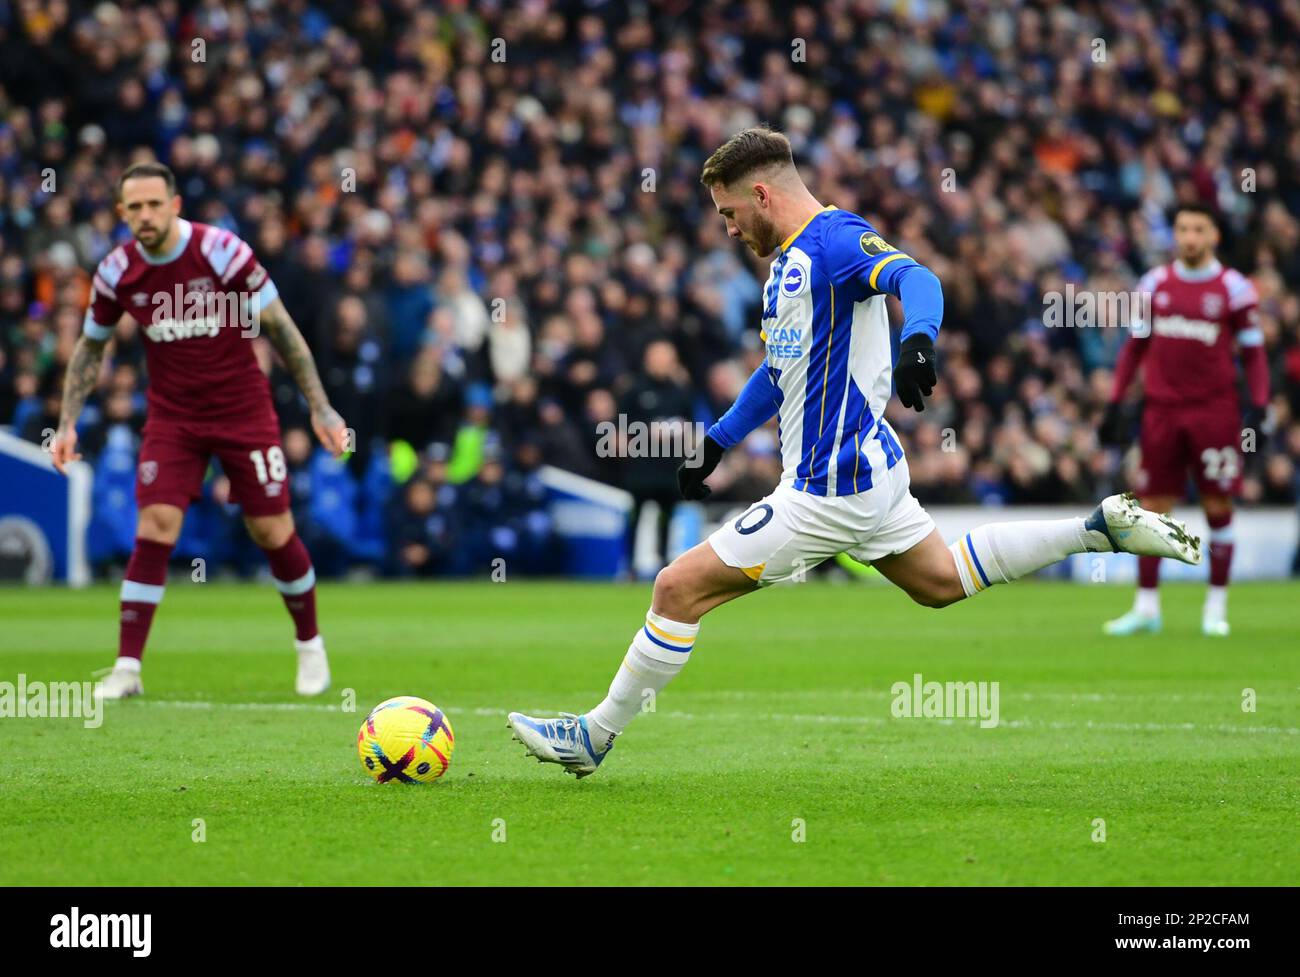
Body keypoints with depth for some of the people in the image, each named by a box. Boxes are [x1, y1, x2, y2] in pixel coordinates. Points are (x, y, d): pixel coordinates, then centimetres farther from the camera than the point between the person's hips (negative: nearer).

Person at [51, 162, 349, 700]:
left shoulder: (222, 251, -17)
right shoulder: (117, 271, -7)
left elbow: (280, 328, -10)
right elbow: (90, 347, 10)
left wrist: (320, 407, -11)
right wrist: (67, 423, 2)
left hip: (243, 409, -2)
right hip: (172, 418, 2)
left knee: (273, 532, 1)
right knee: (154, 531, -12)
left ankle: (310, 646, 23)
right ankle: (126, 668, -8)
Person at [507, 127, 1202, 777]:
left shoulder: (833, 240, -16)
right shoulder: (787, 260, 14)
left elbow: (916, 280, -35)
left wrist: (917, 341, -55)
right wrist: (715, 444, 28)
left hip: (826, 492, -11)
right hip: (864, 465, 11)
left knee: (679, 588, -7)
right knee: (940, 581, 24)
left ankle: (593, 738, 1)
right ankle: (1105, 528, 22)